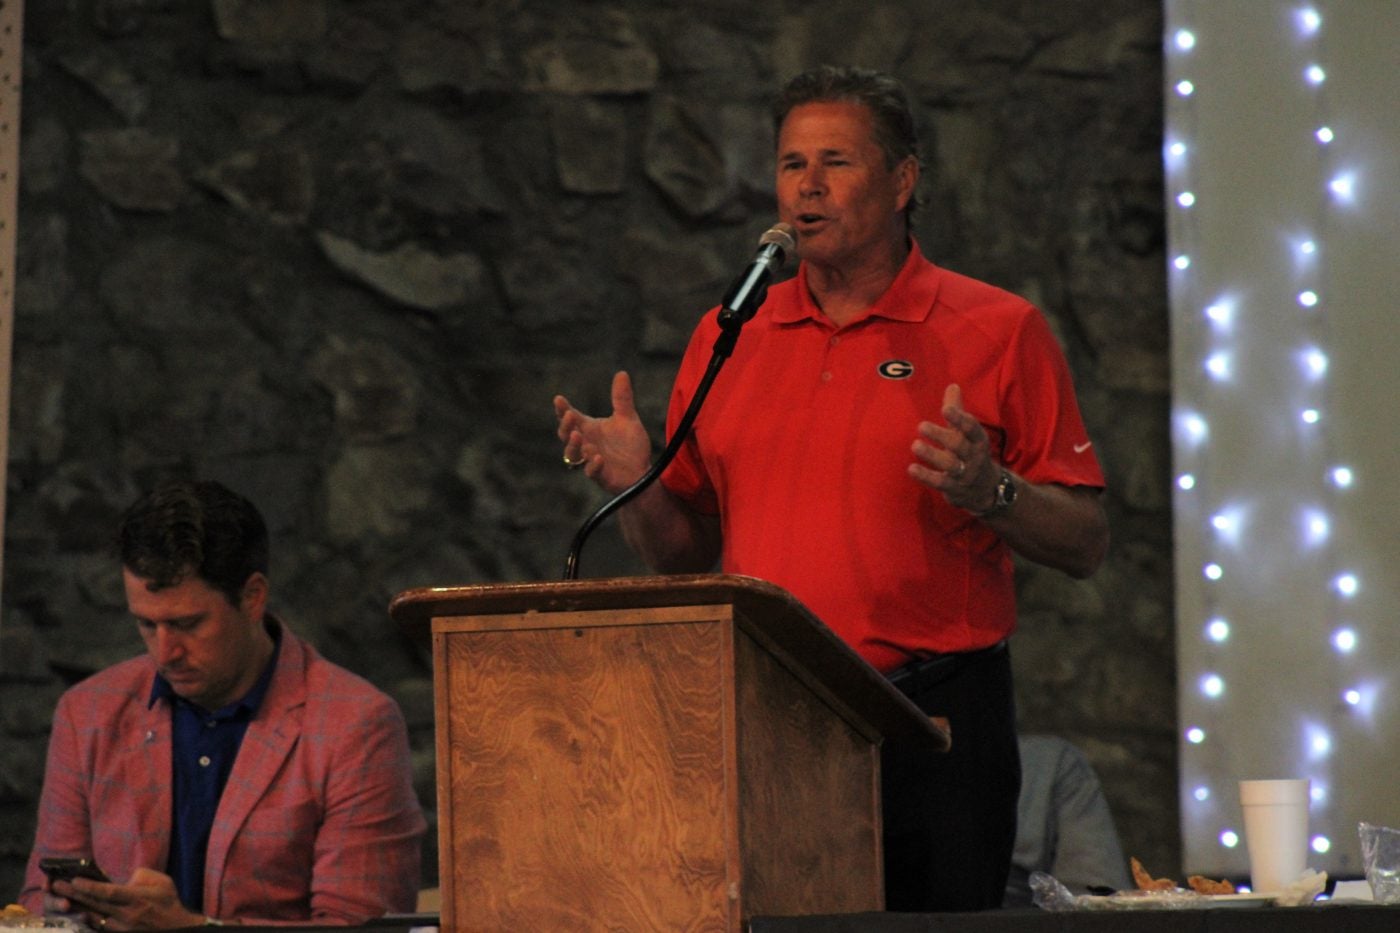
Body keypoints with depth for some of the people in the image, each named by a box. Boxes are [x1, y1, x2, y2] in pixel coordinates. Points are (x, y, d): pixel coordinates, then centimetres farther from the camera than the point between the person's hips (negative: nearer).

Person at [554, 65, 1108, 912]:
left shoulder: (999, 332, 2)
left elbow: (1086, 545, -1)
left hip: (932, 719, -3)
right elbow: (688, 553, 18)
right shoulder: (728, 337, 13)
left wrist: (989, 492, -19)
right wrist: (638, 489, -2)